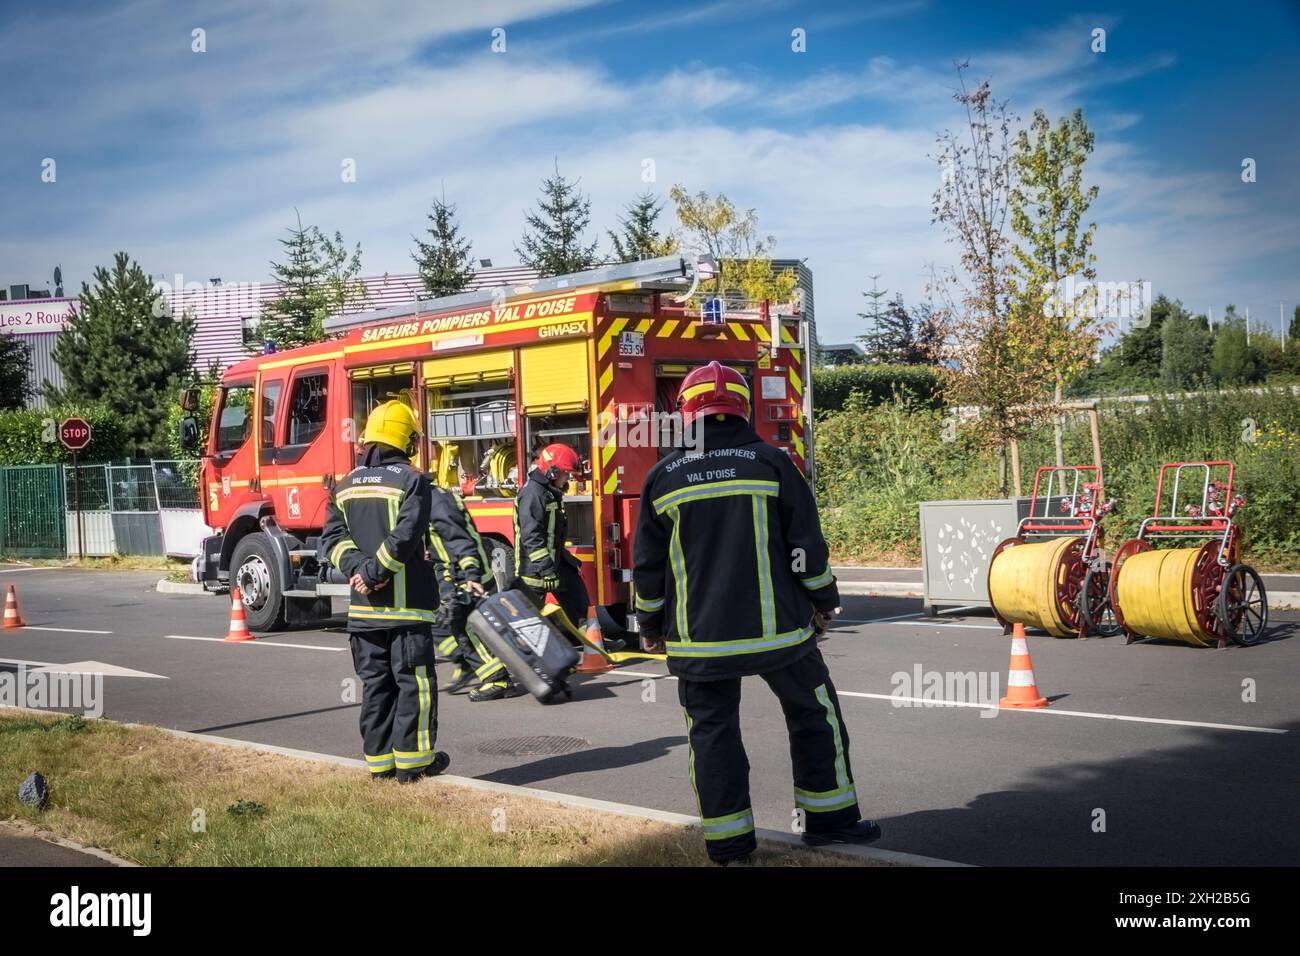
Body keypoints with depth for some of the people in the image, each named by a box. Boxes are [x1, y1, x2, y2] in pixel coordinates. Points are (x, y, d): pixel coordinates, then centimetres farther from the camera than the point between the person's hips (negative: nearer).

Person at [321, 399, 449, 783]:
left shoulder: (346, 486, 10)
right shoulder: (412, 481, -9)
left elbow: (333, 537, 4)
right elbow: (405, 536, -19)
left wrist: (357, 568, -6)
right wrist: (375, 572, -12)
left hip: (363, 607, 6)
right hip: (406, 605, -6)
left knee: (375, 683, 11)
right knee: (414, 681, 2)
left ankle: (379, 760, 15)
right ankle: (413, 759, 4)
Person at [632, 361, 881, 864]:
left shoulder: (663, 476, 2)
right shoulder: (770, 462, -3)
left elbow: (647, 564, 6)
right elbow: (806, 544, -3)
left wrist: (650, 625, 19)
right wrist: (824, 601, 11)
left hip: (699, 636, 1)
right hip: (776, 628, -1)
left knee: (712, 729, 9)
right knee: (813, 714, 14)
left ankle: (727, 839, 10)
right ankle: (829, 818, 19)